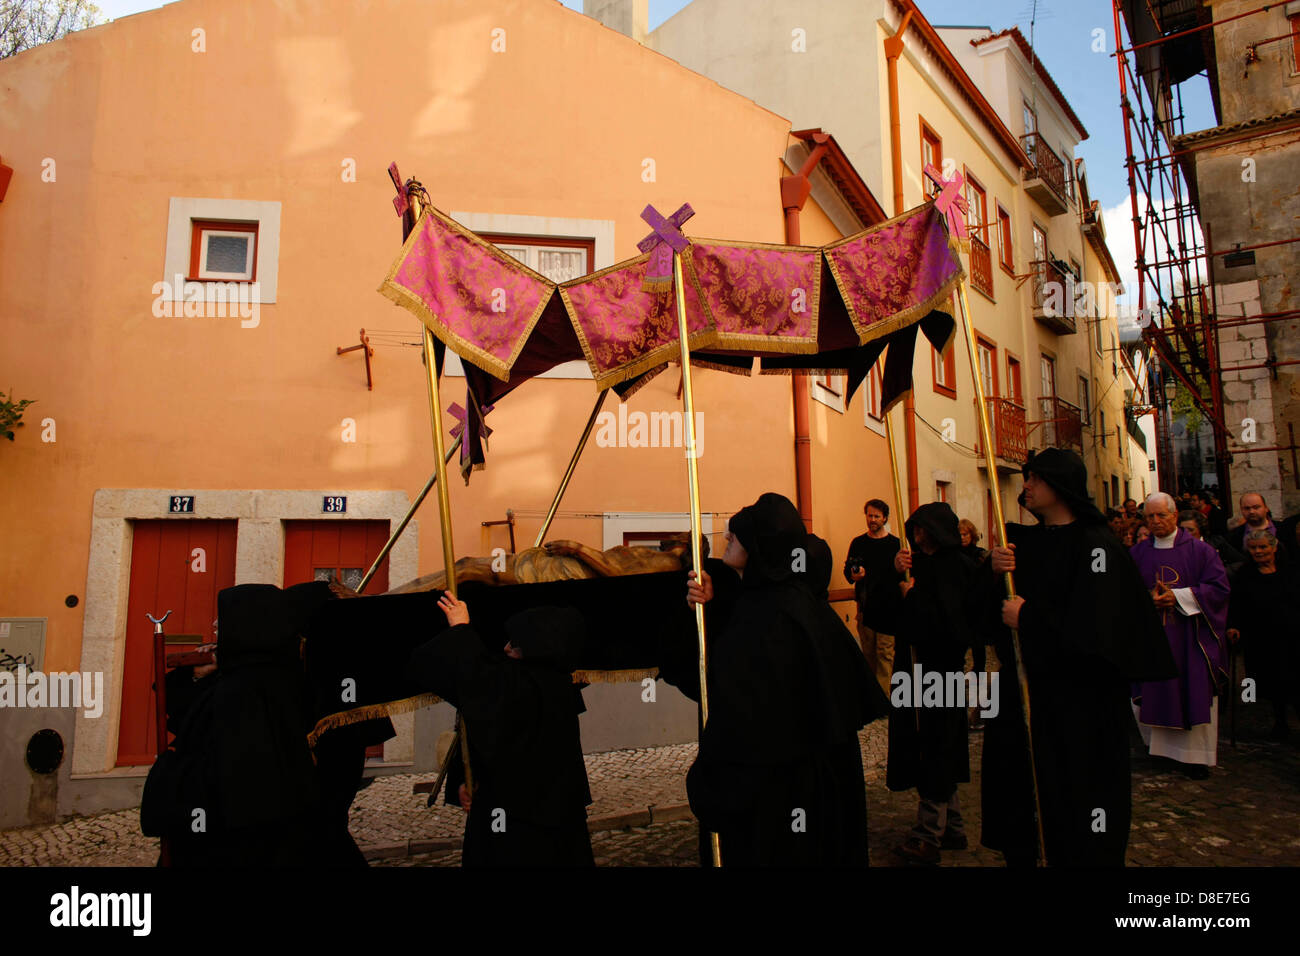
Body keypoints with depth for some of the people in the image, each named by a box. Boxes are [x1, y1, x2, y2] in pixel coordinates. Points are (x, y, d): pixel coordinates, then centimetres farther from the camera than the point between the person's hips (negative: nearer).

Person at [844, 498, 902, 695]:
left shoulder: (894, 544, 3)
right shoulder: (858, 543, 10)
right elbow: (848, 571, 11)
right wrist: (854, 575, -13)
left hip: (888, 607, -3)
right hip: (865, 606, 3)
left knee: (885, 654, -6)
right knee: (868, 654, 9)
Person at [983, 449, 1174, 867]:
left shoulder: (1096, 546, -12)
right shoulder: (1022, 541, 9)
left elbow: (1097, 628, -21)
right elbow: (986, 606, 7)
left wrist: (1028, 618, -15)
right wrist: (994, 571, -12)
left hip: (1078, 695, -6)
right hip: (1023, 688, 6)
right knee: (1016, 794, 11)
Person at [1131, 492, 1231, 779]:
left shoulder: (1199, 550, 0)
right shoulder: (1137, 553, 6)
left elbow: (1219, 587, -5)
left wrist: (1178, 596, -15)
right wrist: (1147, 599, -13)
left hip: (1189, 637, -2)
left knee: (1194, 695, 1)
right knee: (1149, 693, 4)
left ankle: (1194, 755, 12)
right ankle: (1157, 744, 22)